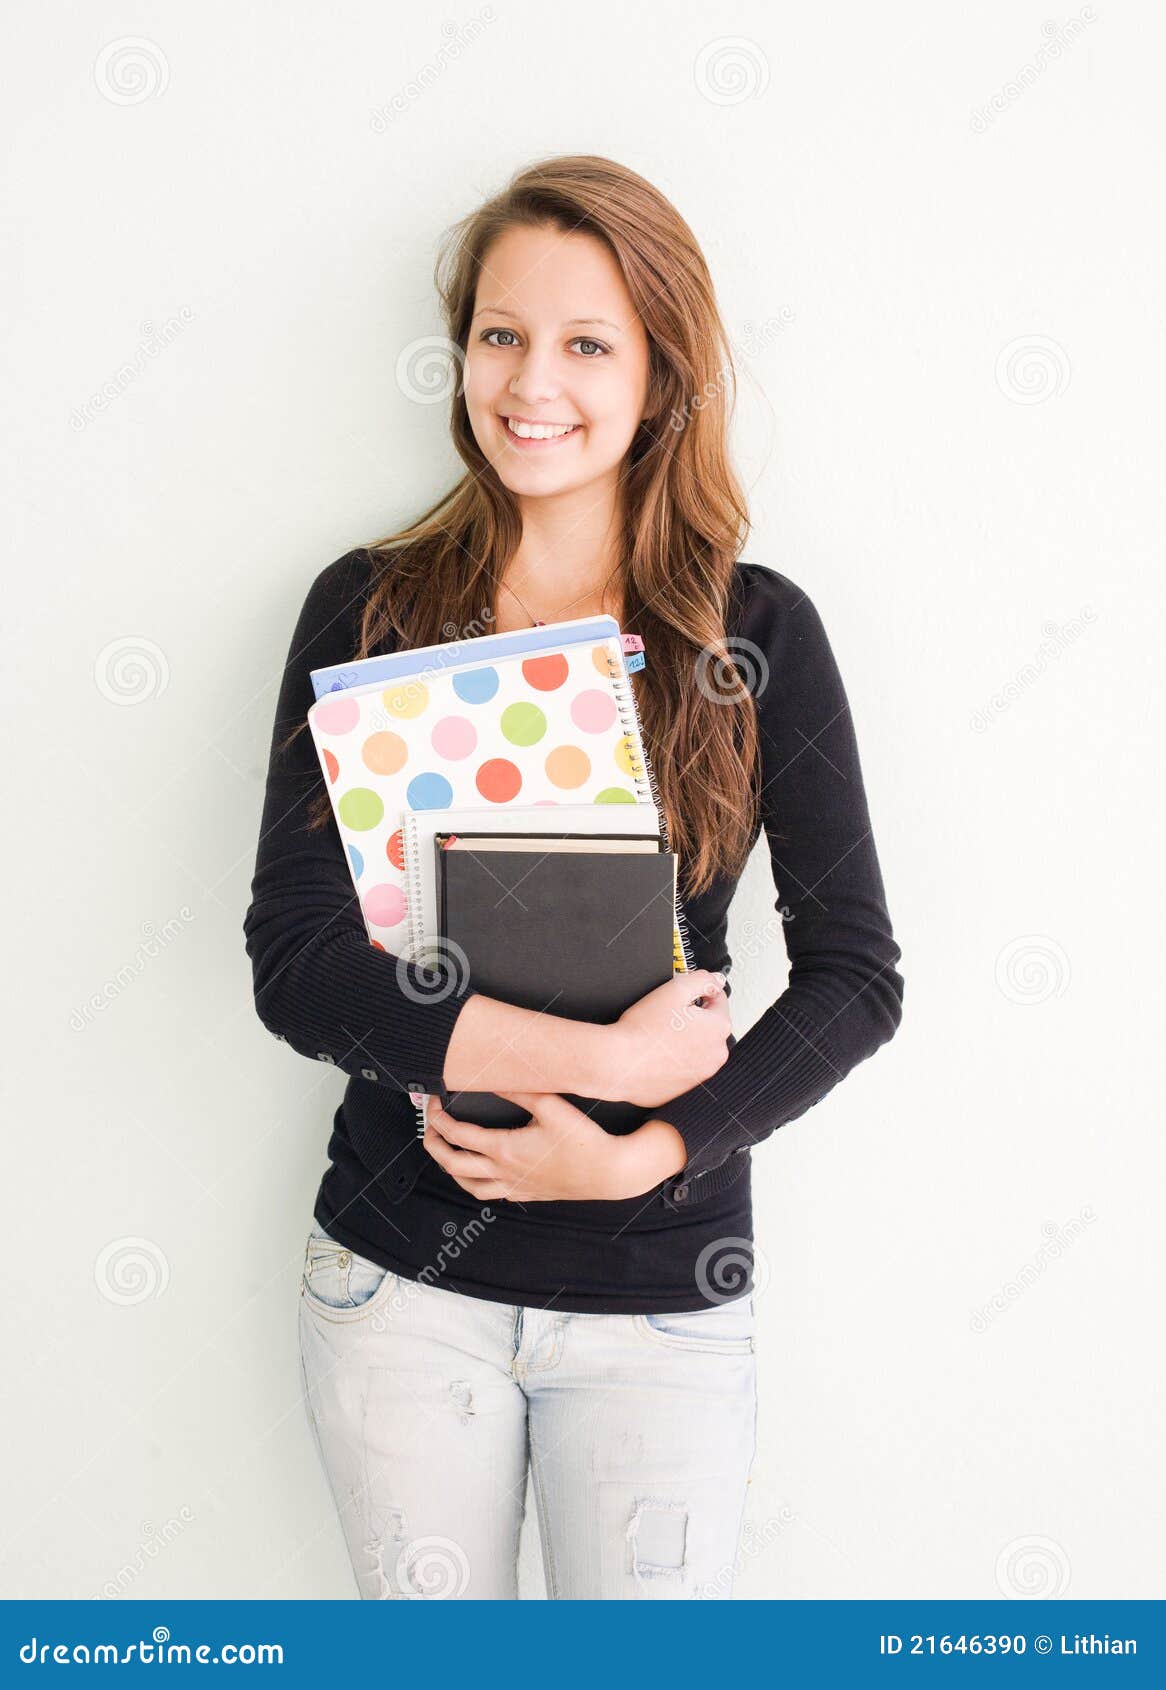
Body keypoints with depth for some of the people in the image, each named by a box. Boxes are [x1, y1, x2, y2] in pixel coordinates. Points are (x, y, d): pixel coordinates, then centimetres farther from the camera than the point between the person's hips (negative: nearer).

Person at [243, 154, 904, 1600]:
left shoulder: (757, 631, -2)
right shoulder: (369, 606, -2)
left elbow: (856, 974, -3)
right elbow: (294, 961, -10)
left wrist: (647, 1150, -16)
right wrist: (603, 1056, -18)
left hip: (662, 1296, 0)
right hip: (400, 1276, 1)